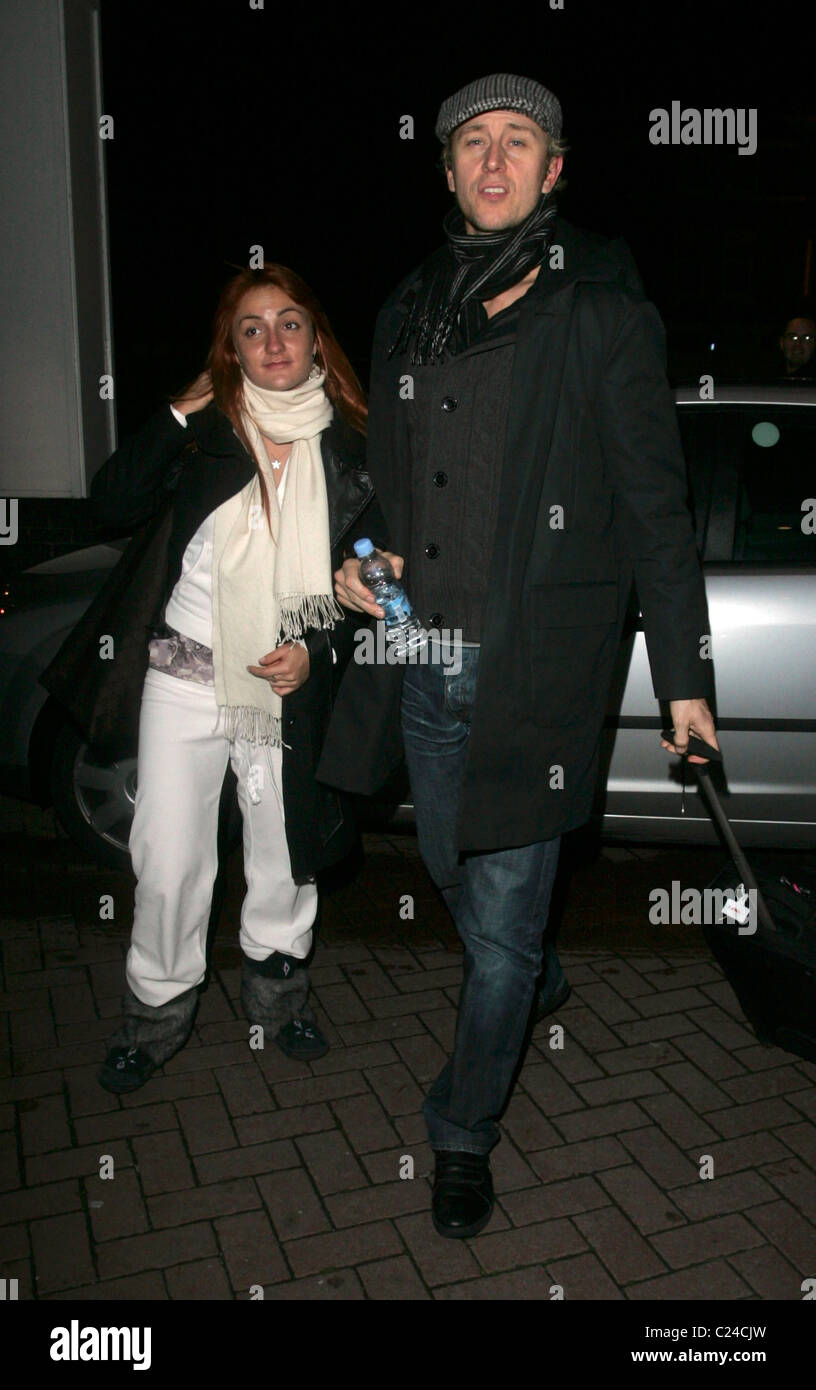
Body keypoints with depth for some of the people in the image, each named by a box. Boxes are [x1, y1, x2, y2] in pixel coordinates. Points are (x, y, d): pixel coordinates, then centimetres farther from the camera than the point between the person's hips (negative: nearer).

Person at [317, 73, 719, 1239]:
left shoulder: (605, 315, -4)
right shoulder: (407, 314, 11)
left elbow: (655, 506, -4)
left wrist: (684, 675, -4)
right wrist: (362, 557, 3)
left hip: (534, 669, -5)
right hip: (422, 662, 6)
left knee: (503, 913, 2)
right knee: (454, 869, 21)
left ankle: (464, 1134, 26)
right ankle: (538, 987, 53)